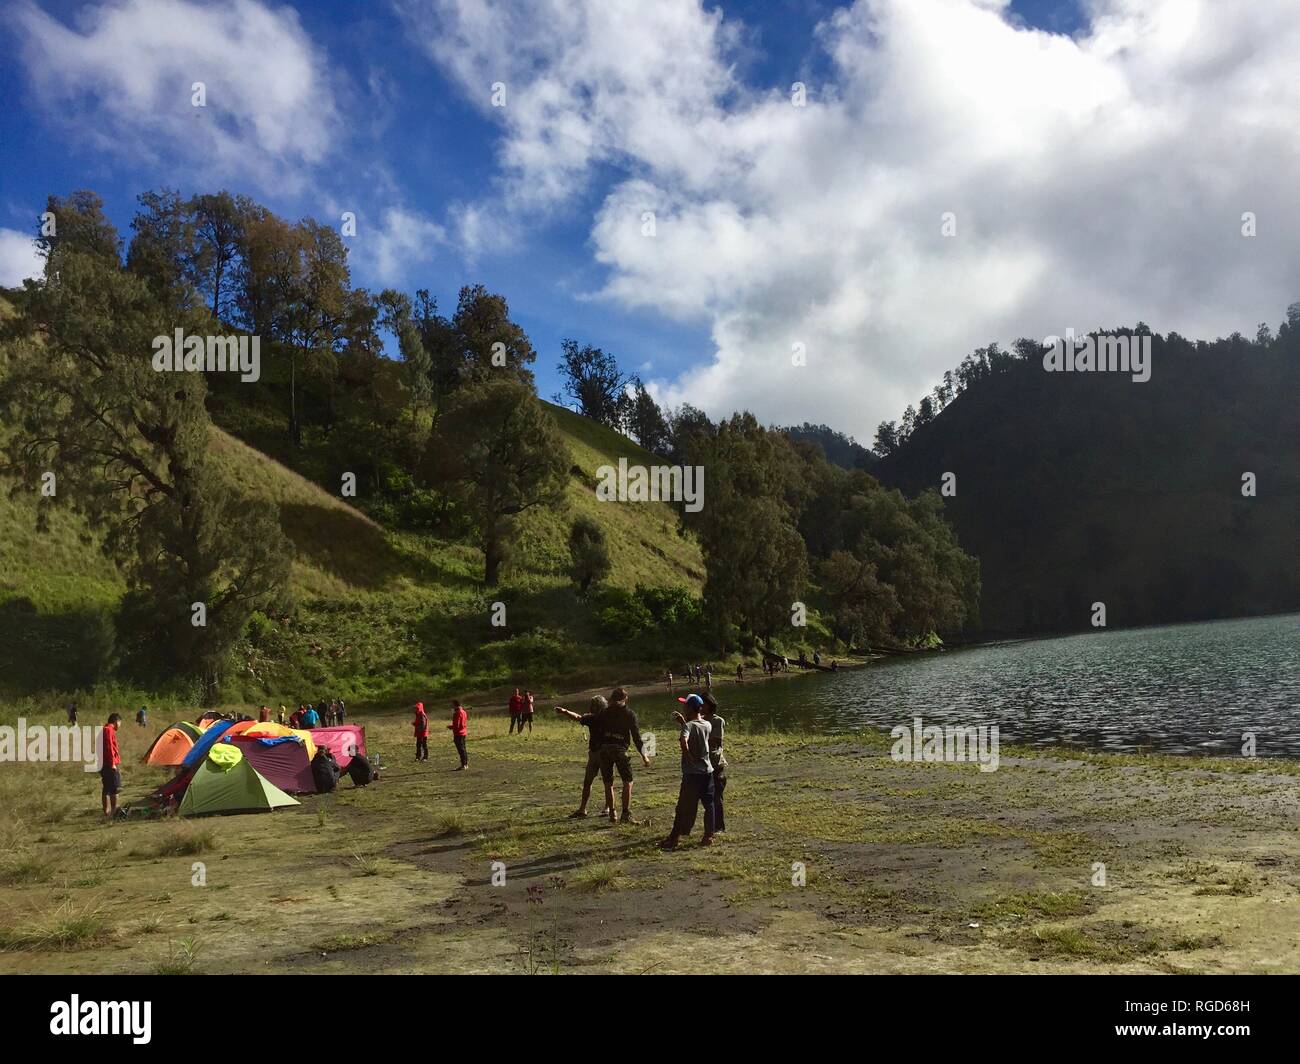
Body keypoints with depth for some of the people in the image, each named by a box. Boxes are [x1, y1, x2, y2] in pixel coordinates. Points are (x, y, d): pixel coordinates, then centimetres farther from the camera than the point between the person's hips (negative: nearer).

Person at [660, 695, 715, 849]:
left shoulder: (688, 725, -13)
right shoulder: (707, 725, 5)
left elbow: (684, 742, -32)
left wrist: (690, 759, -20)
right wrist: (684, 722, 24)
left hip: (691, 773, -5)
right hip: (707, 771, 5)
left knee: (684, 806, -1)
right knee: (708, 804, 9)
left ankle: (673, 839, 4)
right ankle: (709, 836, 10)